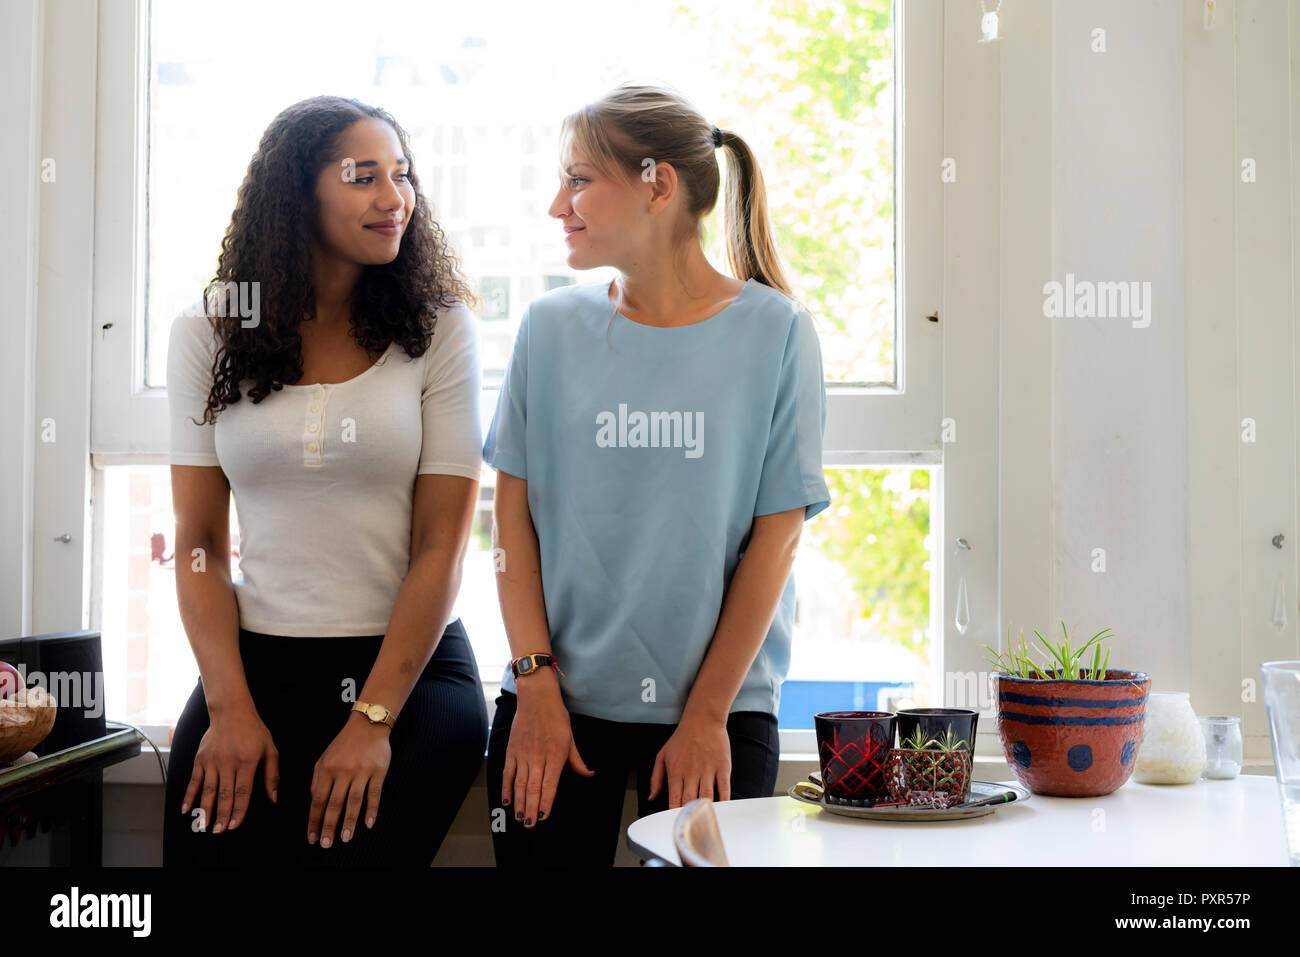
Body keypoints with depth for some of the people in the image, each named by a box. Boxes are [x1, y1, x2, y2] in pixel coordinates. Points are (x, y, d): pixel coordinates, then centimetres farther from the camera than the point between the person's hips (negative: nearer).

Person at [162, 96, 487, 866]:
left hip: (411, 667, -1)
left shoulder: (439, 330, -2)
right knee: (209, 853, -12)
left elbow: (441, 548, -5)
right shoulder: (208, 334, 4)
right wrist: (231, 707, -9)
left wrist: (372, 720, -12)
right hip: (254, 661, 2)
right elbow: (199, 544, 3)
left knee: (349, 852, -18)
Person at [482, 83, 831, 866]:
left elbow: (777, 535, -6)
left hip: (719, 710, -2)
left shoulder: (775, 332, -5)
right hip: (558, 699, 2)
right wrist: (536, 685, -4)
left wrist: (707, 716, -7)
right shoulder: (552, 326, 2)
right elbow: (515, 513, 3)